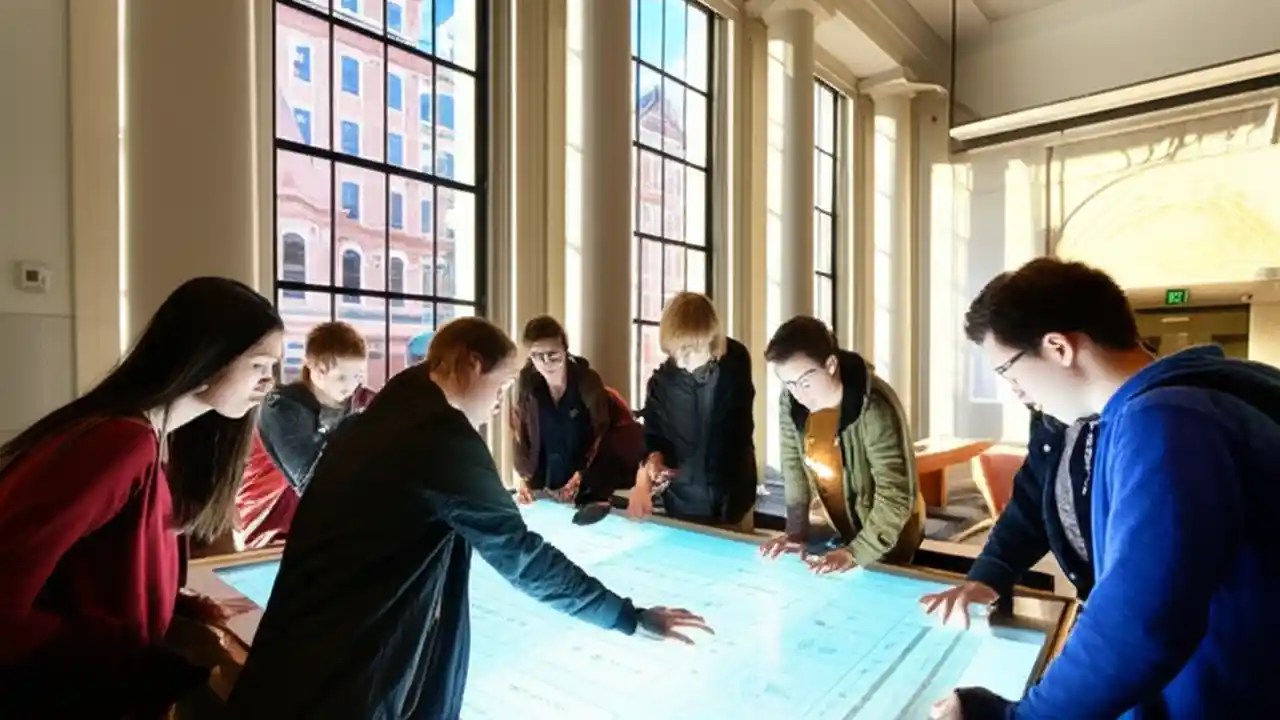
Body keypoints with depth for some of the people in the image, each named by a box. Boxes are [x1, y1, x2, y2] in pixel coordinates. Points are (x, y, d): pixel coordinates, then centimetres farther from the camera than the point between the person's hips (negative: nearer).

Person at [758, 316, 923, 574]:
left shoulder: (874, 409, -32)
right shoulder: (791, 401, -14)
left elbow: (896, 497, -31)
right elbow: (793, 464, -2)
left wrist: (855, 553, -35)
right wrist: (796, 531, -7)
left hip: (886, 537, -5)